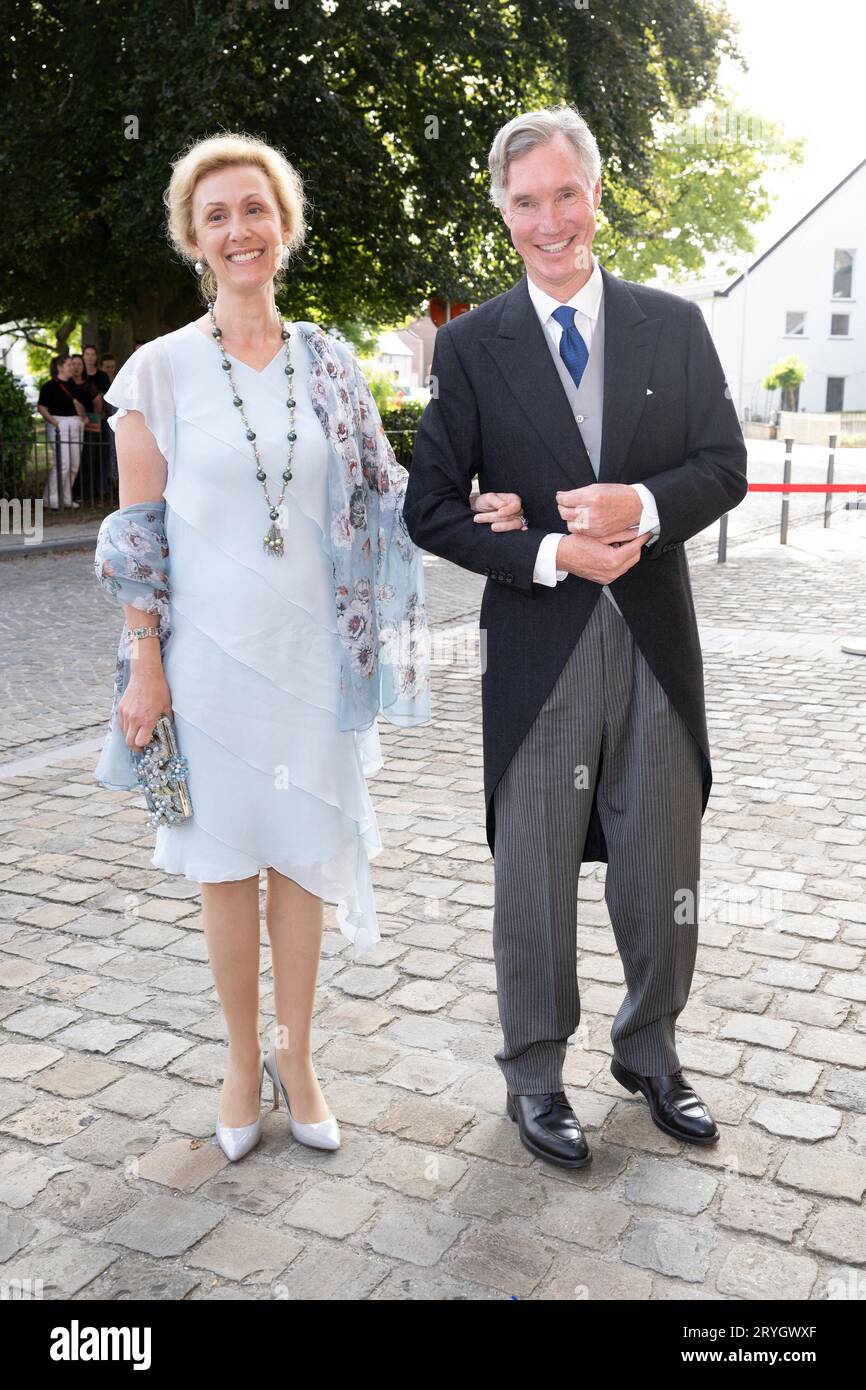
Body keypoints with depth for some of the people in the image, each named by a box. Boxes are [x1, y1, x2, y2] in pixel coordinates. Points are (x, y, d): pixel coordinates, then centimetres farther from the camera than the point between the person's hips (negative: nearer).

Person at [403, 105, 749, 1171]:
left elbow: (725, 466, 3)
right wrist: (549, 555, -15)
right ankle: (534, 1078, 29)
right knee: (534, 879, 9)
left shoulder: (674, 325, 6)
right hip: (538, 651, -2)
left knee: (662, 872, 13)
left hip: (655, 642, 2)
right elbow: (430, 510, -3)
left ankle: (649, 1055, 36)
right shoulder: (470, 345, 0)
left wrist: (644, 505, -17)